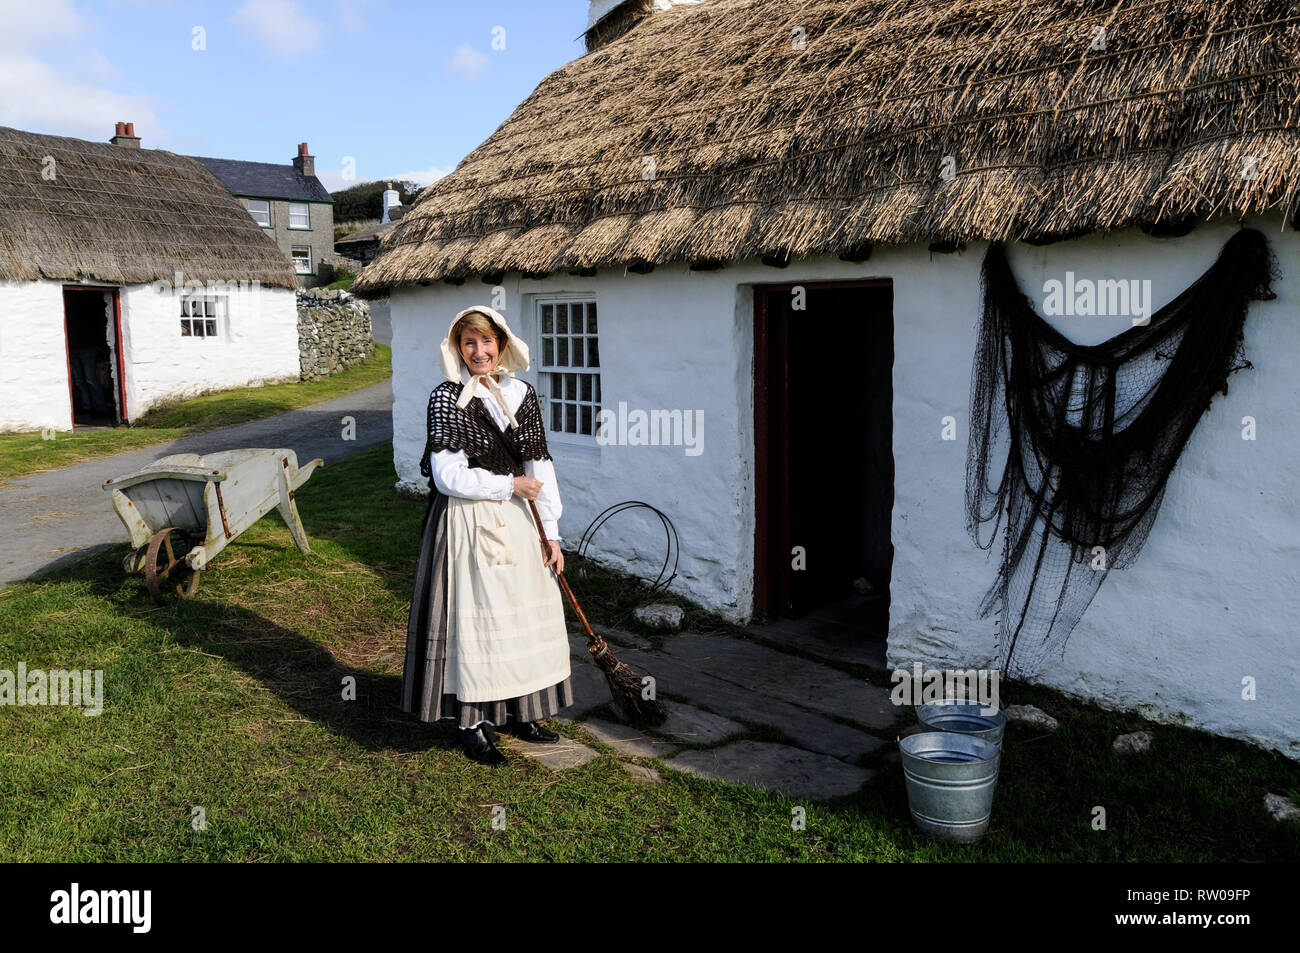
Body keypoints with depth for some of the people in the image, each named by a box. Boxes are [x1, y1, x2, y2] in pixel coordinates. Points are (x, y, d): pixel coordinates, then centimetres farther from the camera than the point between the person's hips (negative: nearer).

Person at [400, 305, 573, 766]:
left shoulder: (522, 394, 6)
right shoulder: (446, 398, -9)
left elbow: (540, 466, 6)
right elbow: (448, 476, -15)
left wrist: (551, 533, 4)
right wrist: (509, 485, -12)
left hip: (515, 521, 5)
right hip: (468, 524, -5)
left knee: (524, 615, 12)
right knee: (473, 618, 1)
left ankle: (516, 712, 29)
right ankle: (472, 724, 16)